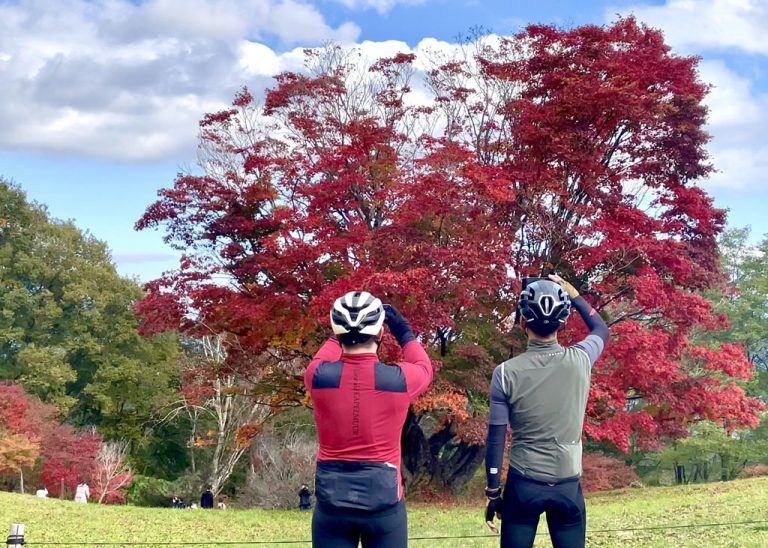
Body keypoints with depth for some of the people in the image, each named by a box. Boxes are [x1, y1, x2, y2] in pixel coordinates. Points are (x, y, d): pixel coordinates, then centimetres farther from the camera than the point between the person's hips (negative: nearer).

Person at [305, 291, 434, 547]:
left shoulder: (319, 375, -7)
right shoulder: (399, 379, -10)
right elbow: (424, 368, 16)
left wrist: (341, 336, 30)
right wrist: (404, 333, 26)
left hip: (332, 500, 1)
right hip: (384, 499, -1)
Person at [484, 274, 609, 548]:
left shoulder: (506, 372, -9)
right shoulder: (580, 360, -6)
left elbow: (495, 439, -4)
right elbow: (601, 329, 19)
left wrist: (493, 493, 4)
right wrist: (574, 295, 22)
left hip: (523, 484, -1)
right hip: (568, 485, 1)